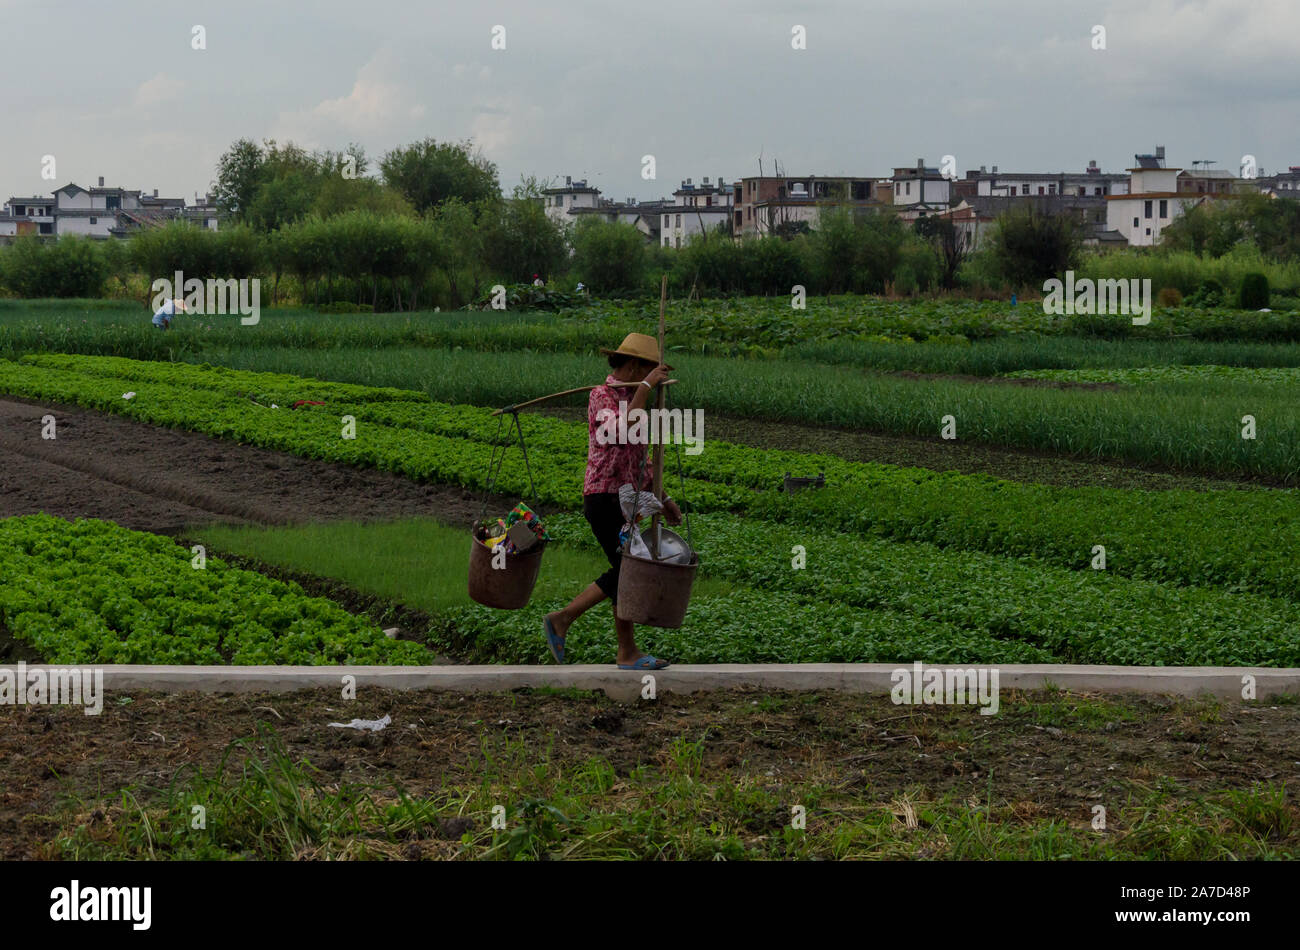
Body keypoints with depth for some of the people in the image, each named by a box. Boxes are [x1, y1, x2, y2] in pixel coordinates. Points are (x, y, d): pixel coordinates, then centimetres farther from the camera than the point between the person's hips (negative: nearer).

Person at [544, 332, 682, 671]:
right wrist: (646, 387, -26)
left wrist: (662, 498, 20)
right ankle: (628, 652, 3)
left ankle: (562, 619, 15)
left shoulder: (629, 399, 18)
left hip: (623, 502, 10)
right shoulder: (602, 396, -11)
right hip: (605, 499, -10)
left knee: (622, 574, 10)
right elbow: (622, 431, -32)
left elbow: (639, 459, 24)